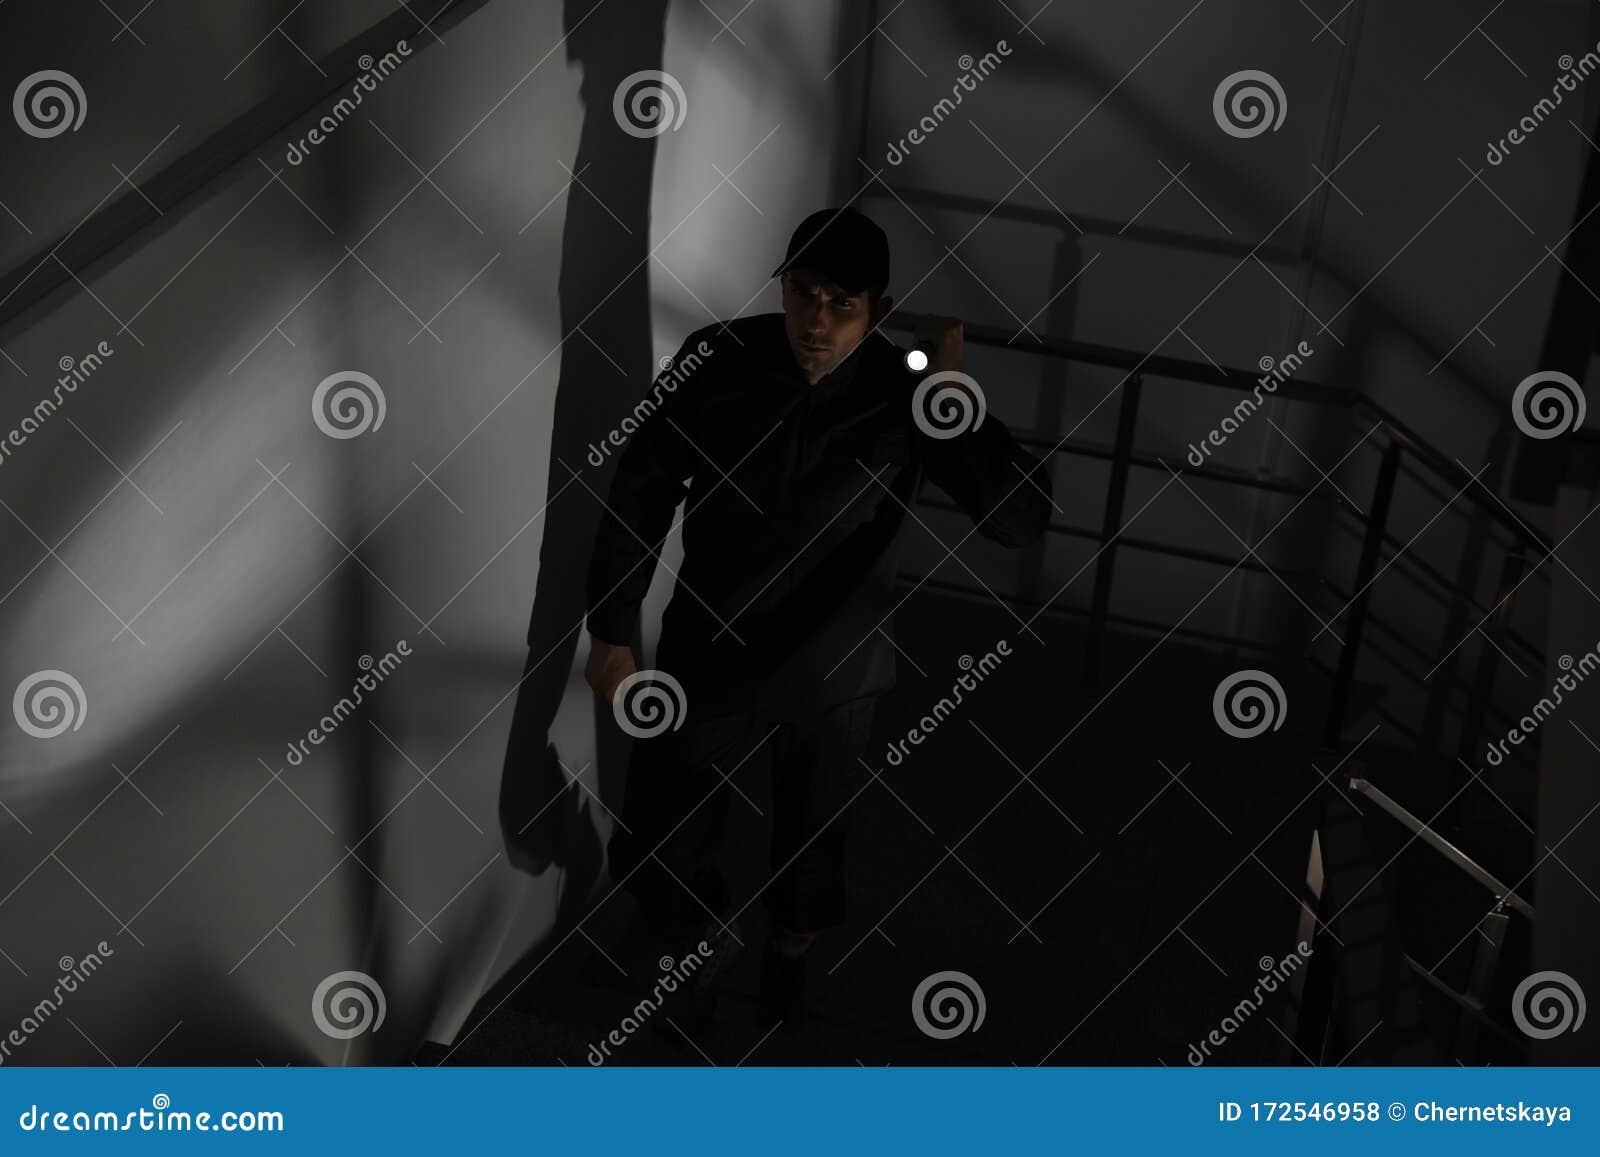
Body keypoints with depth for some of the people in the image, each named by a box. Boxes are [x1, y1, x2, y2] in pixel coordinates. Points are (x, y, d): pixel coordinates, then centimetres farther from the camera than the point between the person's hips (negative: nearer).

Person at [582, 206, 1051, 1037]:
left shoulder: (902, 396, -15)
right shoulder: (715, 362, -14)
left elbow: (1022, 517, -20)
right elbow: (640, 494, -4)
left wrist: (957, 393, -28)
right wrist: (610, 634, -4)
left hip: (830, 673, 0)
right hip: (706, 658, 1)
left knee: (810, 846, 19)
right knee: (646, 857, 5)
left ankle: (788, 956, 53)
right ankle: (713, 936, 40)